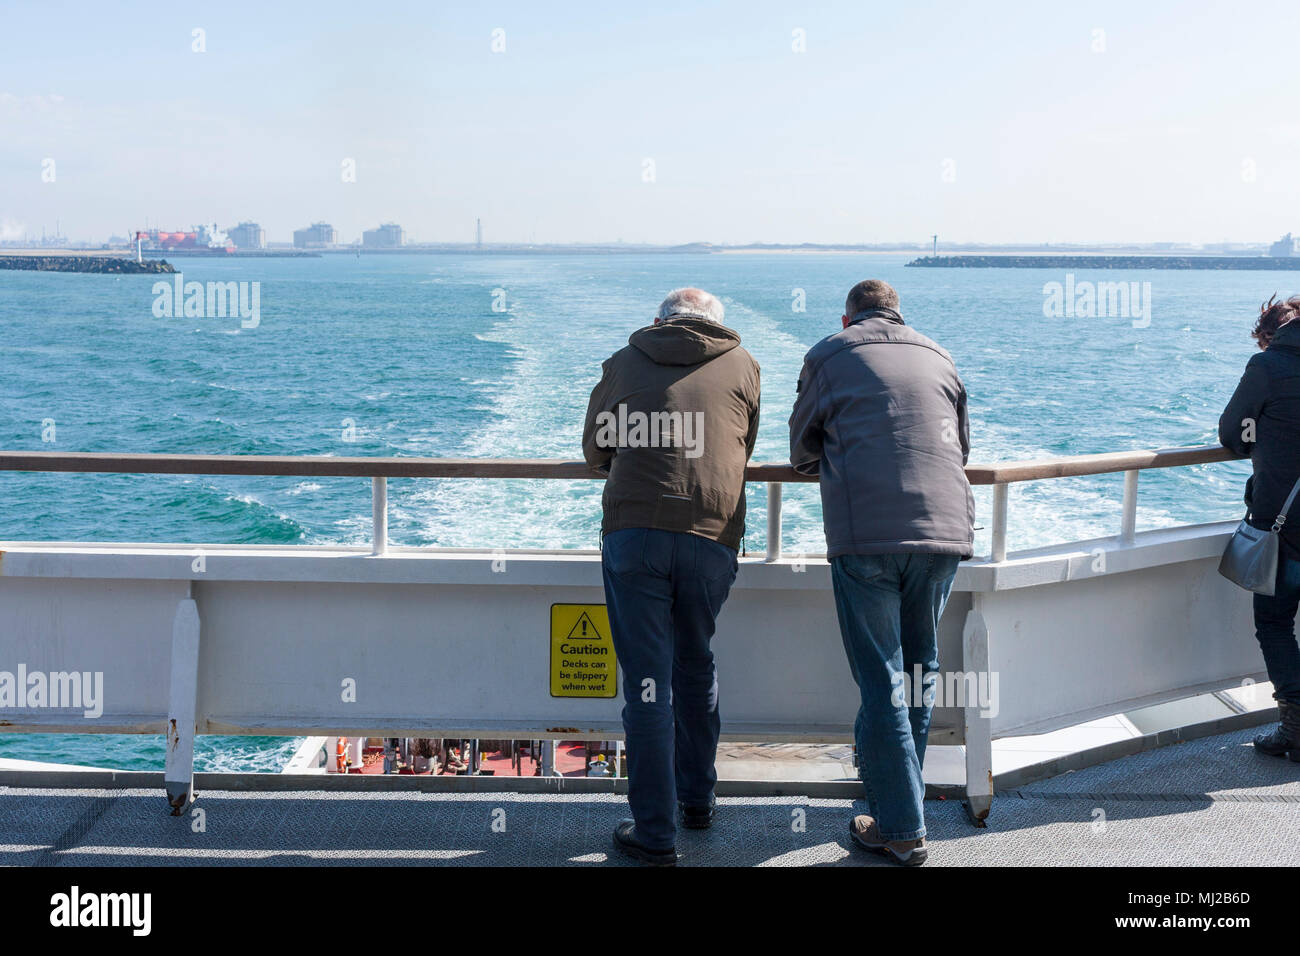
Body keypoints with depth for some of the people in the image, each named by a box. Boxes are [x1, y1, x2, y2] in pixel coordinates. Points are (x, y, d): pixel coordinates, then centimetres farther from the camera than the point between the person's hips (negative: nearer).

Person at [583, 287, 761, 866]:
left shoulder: (625, 361, 16)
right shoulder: (741, 364, 16)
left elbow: (595, 450, 26)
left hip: (632, 531, -1)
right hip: (712, 536, 2)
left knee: (647, 681, 2)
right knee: (696, 667, 22)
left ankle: (654, 834, 4)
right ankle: (697, 799, 35)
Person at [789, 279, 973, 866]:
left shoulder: (829, 355, 12)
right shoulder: (938, 359, 21)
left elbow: (802, 452, 21)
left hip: (865, 535, -4)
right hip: (945, 529, 4)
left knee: (881, 681, 0)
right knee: (920, 669, 17)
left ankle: (901, 829, 3)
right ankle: (893, 789, 28)